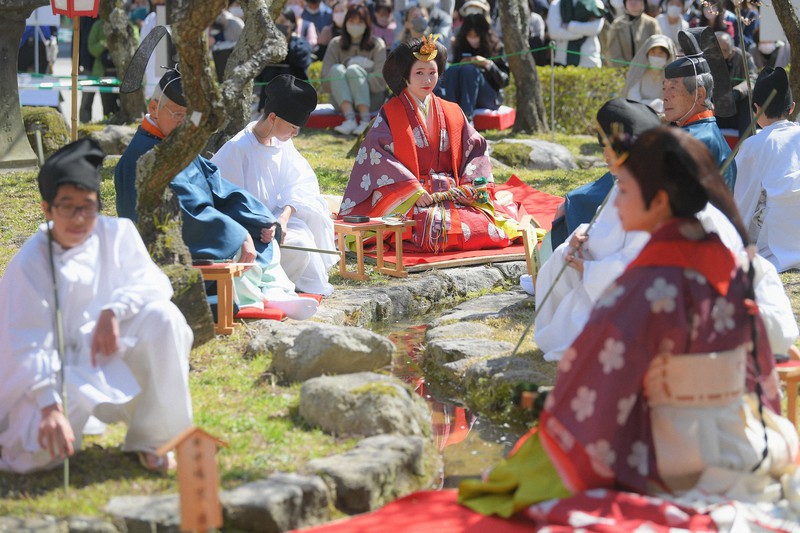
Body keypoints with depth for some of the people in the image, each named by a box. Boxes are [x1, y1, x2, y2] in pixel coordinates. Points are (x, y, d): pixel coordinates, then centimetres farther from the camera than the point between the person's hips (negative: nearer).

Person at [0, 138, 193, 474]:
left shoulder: (117, 234, -6)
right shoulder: (27, 266, -17)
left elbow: (153, 282, -6)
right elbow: (27, 348, -19)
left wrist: (114, 310, -25)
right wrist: (51, 407, -29)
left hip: (108, 353, 4)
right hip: (55, 372, -3)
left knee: (162, 316, -24)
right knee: (42, 451, -29)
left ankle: (149, 440, -12)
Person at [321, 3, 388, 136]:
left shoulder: (377, 44, 1)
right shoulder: (336, 44, 6)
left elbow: (380, 81, -11)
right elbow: (326, 82, -1)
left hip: (371, 99, -2)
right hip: (341, 99, 2)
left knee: (354, 69, -25)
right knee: (337, 69, -23)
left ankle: (366, 120, -40)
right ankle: (349, 119, -43)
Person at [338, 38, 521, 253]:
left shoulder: (452, 113, 16)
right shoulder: (390, 114, 3)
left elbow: (476, 149, 13)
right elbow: (378, 155, -9)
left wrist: (470, 188, -5)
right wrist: (415, 191, -18)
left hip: (452, 195, 4)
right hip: (408, 200, -4)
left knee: (482, 223, -24)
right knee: (435, 225, -34)